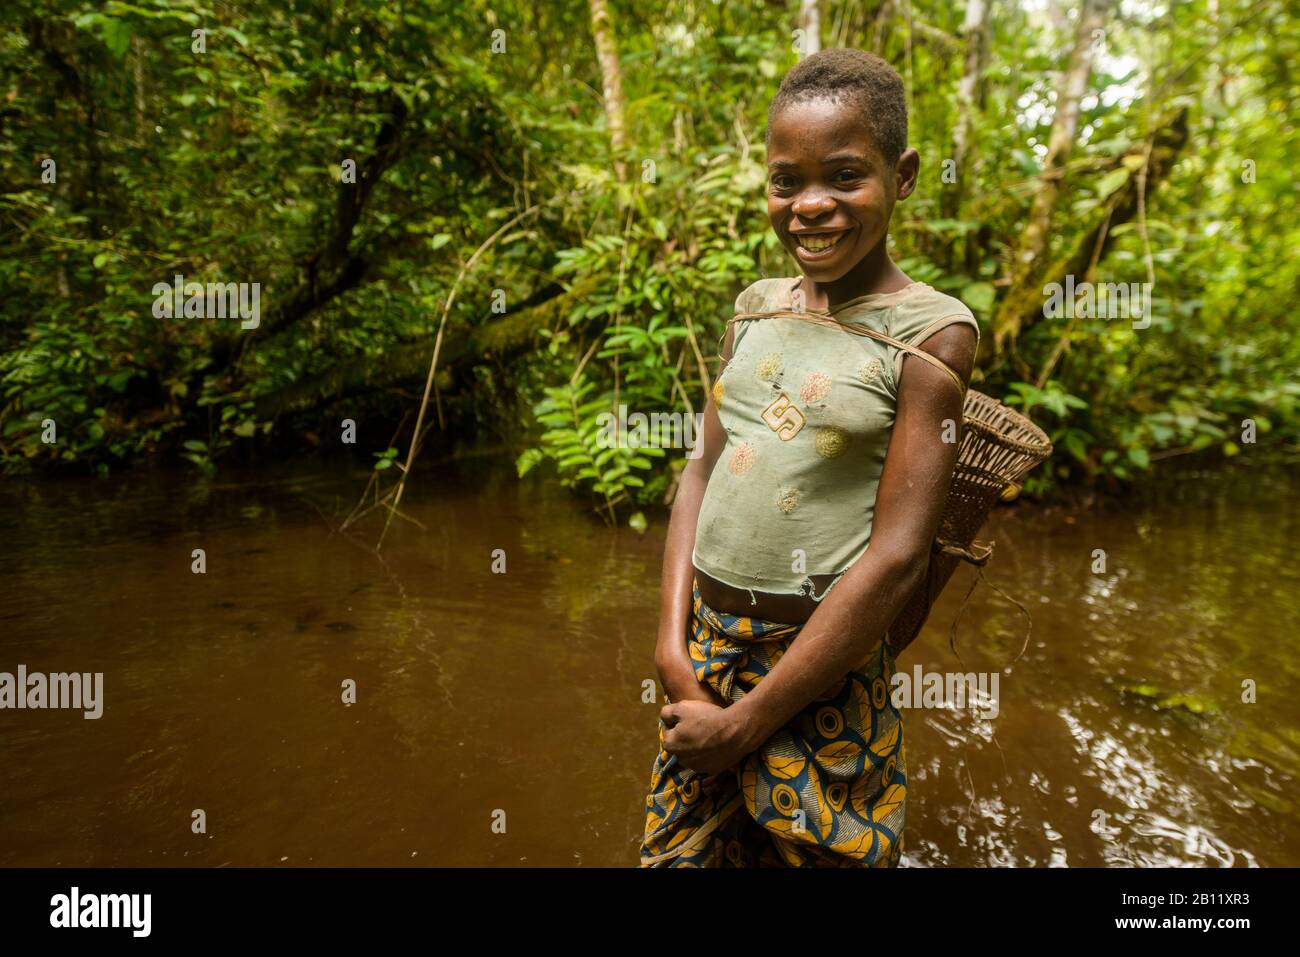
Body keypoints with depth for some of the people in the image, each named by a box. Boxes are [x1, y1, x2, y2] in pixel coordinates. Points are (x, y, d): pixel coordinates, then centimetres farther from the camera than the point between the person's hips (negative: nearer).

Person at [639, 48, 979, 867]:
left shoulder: (931, 331, -11)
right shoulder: (757, 308, 4)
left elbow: (898, 557, -16)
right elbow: (704, 470, 6)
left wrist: (746, 721, -13)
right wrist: (673, 643, -5)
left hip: (820, 677, -4)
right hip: (704, 650, 5)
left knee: (814, 851, 15)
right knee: (678, 850, 20)